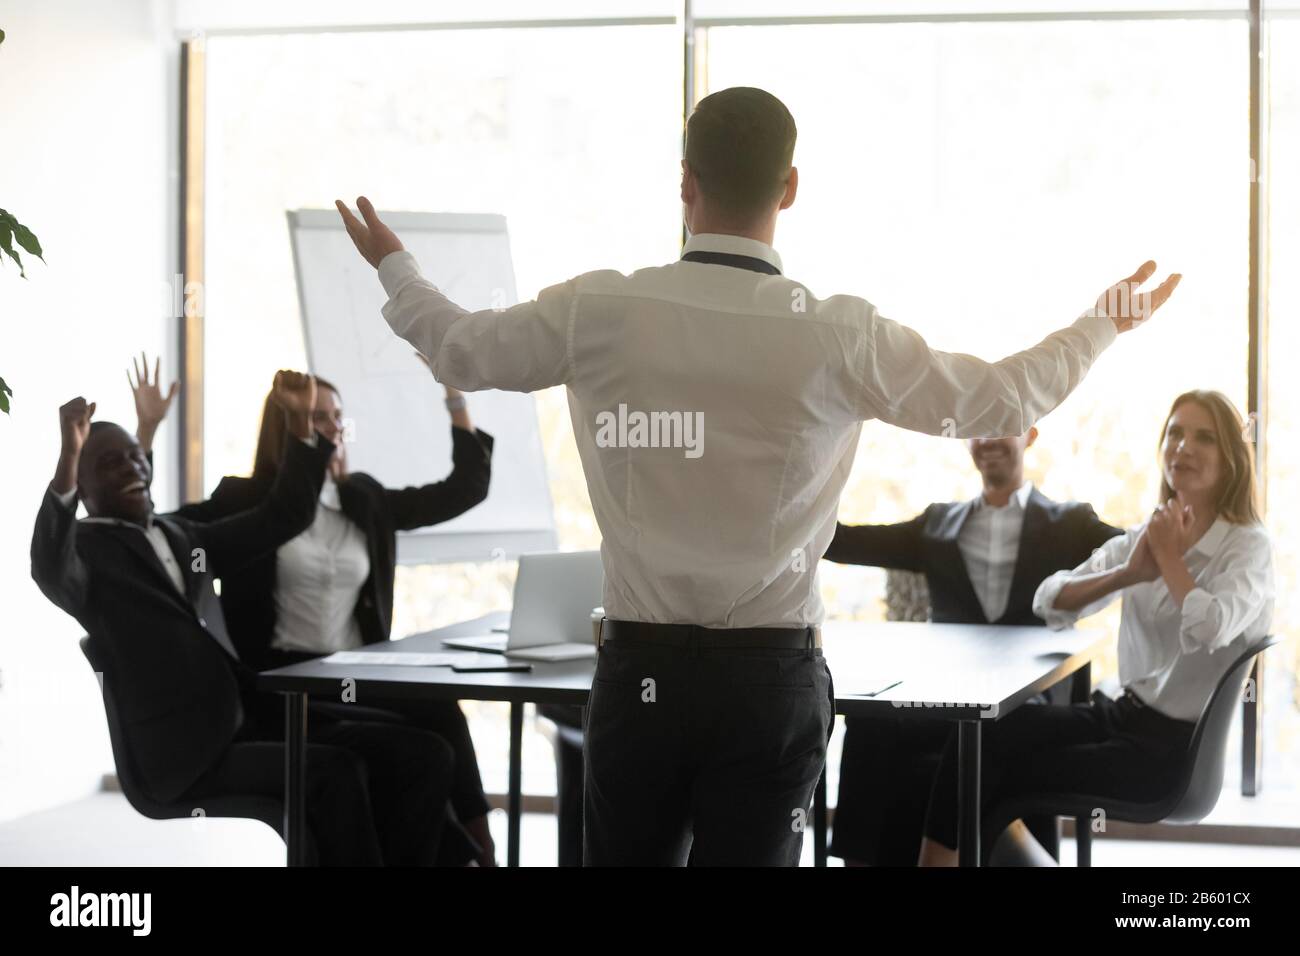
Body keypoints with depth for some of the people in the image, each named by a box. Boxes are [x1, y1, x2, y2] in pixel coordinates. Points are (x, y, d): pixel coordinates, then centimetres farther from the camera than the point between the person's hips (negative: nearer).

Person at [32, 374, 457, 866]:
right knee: (337, 772, -30)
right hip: (187, 754, -8)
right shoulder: (84, 547, -1)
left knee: (422, 757, -6)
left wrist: (300, 421, 13)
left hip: (251, 723, 8)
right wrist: (68, 457, -39)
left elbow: (282, 518, 25)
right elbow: (50, 572, -25)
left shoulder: (181, 535, 24)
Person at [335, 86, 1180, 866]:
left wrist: (396, 269, 32)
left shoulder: (597, 314, -6)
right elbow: (1003, 402, 2)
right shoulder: (837, 337, -9)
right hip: (770, 675, -1)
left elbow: (462, 350, 12)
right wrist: (1105, 324, 21)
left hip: (640, 669, 1)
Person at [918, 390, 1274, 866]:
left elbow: (1211, 630, -31)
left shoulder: (1248, 546, -9)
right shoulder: (1143, 536, 9)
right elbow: (1048, 601, -2)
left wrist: (1169, 556, -14)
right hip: (1125, 714, 6)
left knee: (1004, 772, -12)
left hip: (1177, 745, -6)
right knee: (980, 737, -15)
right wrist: (1127, 574, -18)